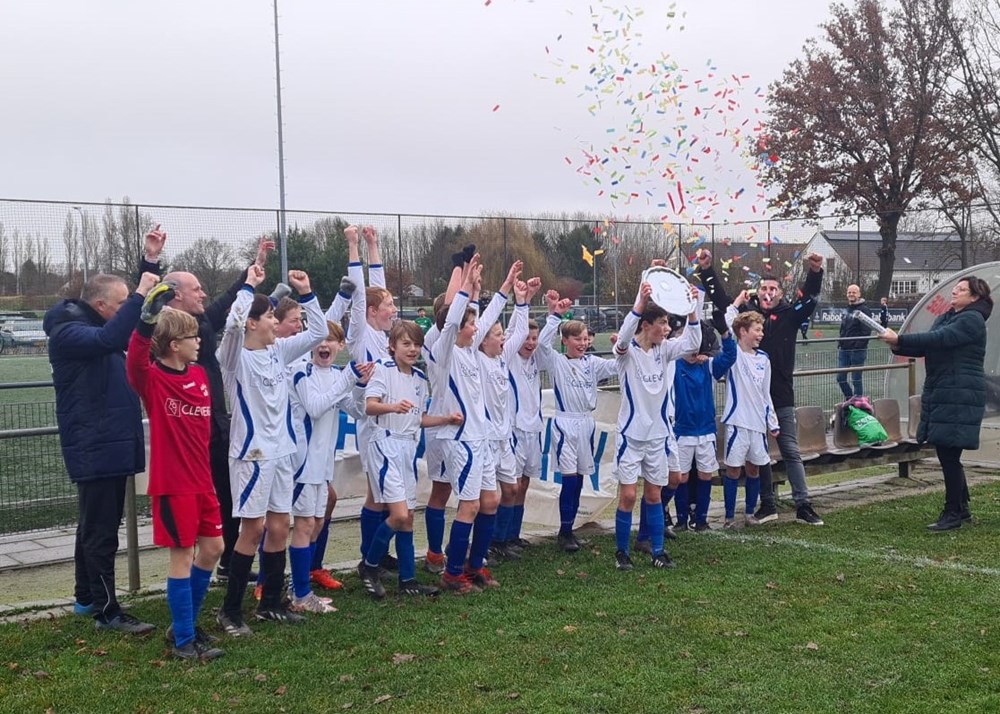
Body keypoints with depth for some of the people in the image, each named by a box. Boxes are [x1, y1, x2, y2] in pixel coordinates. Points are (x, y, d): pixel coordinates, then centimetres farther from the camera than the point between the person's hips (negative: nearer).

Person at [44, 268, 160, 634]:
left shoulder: (95, 328, 15)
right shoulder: (68, 332, -15)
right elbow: (108, 338, -34)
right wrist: (139, 296, -33)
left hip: (111, 445, 10)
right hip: (94, 449, -10)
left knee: (95, 525, 18)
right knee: (101, 530, -7)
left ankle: (87, 597, 29)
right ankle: (107, 611, -3)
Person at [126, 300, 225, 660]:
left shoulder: (200, 374, 7)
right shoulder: (152, 379, -14)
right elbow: (135, 360, -37)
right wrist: (147, 319, -50)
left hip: (201, 479, 8)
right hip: (172, 482, -7)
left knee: (212, 548, 13)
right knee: (183, 555, 0)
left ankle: (184, 624, 29)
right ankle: (184, 640, 12)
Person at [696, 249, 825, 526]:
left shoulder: (789, 315, 1)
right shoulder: (745, 313, 5)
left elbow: (810, 297, -12)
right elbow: (719, 296, 2)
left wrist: (815, 272, -29)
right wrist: (706, 270, -9)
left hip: (781, 397, -2)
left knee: (791, 451, 3)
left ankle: (803, 506, 7)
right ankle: (767, 505, 20)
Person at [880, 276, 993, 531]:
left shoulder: (972, 320, -10)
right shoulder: (945, 318, 18)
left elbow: (938, 339, -22)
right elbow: (925, 347, 11)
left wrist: (900, 340, -24)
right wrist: (898, 345, -7)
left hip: (960, 398, -9)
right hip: (940, 395, 9)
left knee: (949, 455, -6)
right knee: (947, 454, 12)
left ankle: (953, 514, 2)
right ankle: (962, 508, 24)